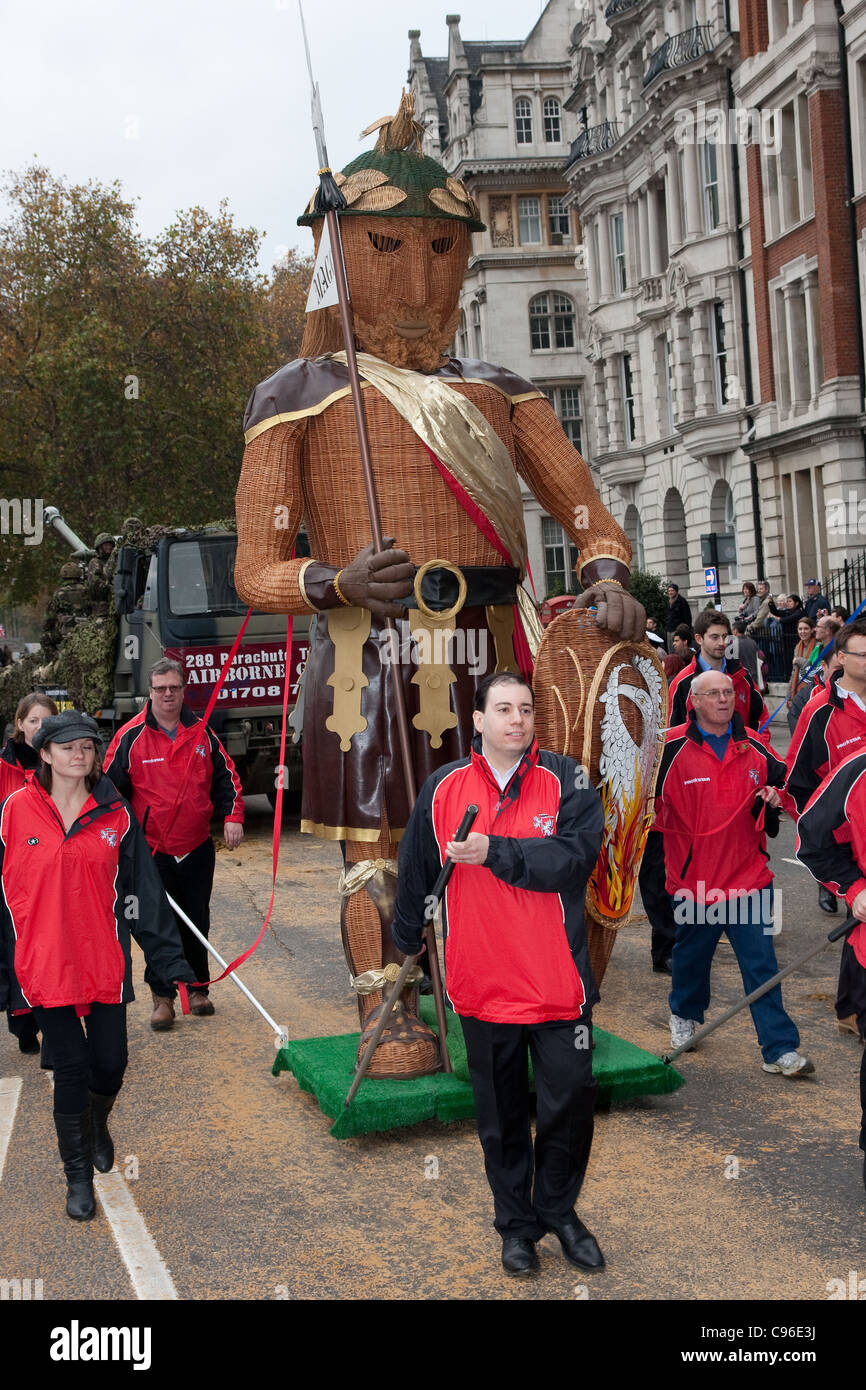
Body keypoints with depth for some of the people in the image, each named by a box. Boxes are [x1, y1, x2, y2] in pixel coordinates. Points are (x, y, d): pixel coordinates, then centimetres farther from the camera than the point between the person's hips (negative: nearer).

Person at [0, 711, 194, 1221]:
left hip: (106, 960, 2)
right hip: (46, 964, -2)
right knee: (71, 1069, 2)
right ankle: (78, 1174, 21)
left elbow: (143, 890, 4)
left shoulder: (116, 813, 1)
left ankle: (96, 1124, 41)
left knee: (111, 1063, 6)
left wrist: (171, 958, 1)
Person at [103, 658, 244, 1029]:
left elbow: (226, 777, 11)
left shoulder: (202, 733, 3)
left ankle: (198, 988, 26)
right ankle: (162, 996, 11)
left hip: (197, 849, 3)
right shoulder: (130, 737, -6)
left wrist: (232, 817, -2)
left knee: (197, 923, 11)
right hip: (152, 850, -2)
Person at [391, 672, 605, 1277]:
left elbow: (574, 856, -21)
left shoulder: (565, 781, -5)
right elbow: (417, 869, 12)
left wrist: (495, 851, -29)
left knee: (570, 1103, 7)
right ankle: (516, 1223, 31)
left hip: (558, 980, -1)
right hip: (482, 987, 1)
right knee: (501, 1114, 13)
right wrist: (407, 941, 20)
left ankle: (559, 1209, 31)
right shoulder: (444, 787, 1)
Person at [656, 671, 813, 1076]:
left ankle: (780, 1049, 5)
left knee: (761, 964, 1)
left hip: (749, 875, 2)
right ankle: (685, 1016, 45)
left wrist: (774, 796, -2)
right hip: (694, 876, -2)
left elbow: (779, 781, 18)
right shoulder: (672, 748, -9)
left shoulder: (753, 746, 4)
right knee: (691, 954, 17)